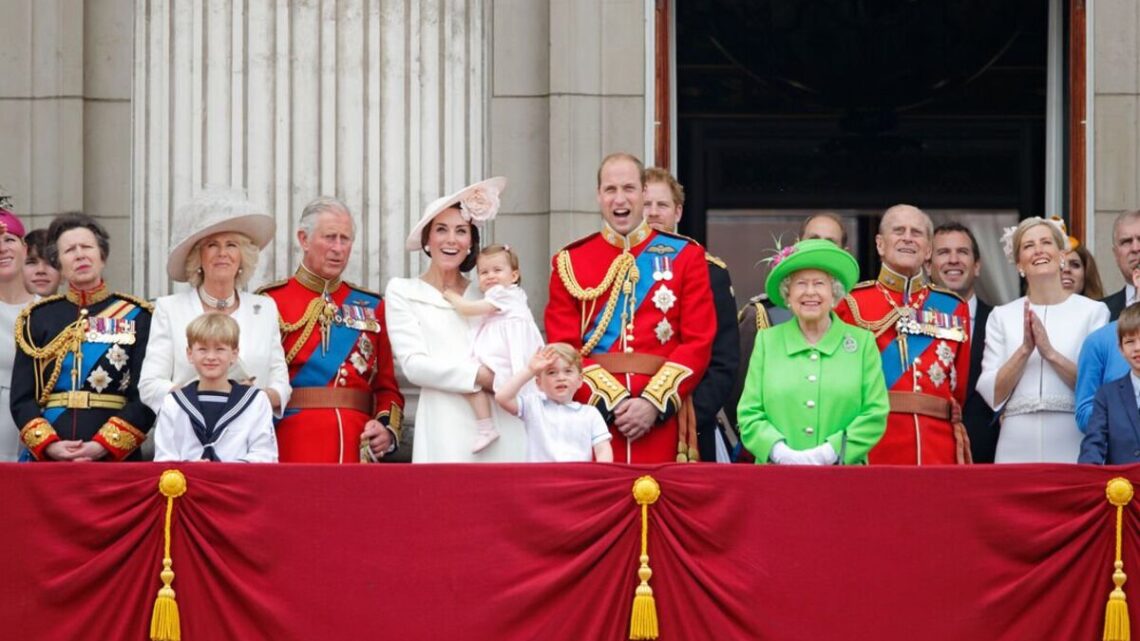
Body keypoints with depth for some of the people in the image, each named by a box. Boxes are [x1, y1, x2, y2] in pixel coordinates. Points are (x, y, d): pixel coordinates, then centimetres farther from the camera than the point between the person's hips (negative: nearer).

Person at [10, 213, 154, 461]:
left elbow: (146, 397, -3)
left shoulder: (136, 317, 5)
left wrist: (102, 446, -14)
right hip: (48, 460, 1)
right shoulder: (37, 319, 11)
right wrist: (49, 445, -11)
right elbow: (22, 398, 5)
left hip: (117, 459, -1)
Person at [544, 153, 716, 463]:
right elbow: (563, 347, 2)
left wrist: (654, 403, -11)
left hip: (662, 421, 0)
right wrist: (612, 402, -12)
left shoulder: (685, 255, 7)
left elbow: (699, 342, 1)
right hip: (593, 412, 0)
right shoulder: (569, 262, 8)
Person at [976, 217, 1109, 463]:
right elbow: (992, 395, 2)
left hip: (1073, 446, -2)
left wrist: (1050, 352, -13)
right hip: (1017, 449, 2)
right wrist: (1025, 349, -11)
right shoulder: (1002, 316, 9)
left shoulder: (1093, 311, 3)